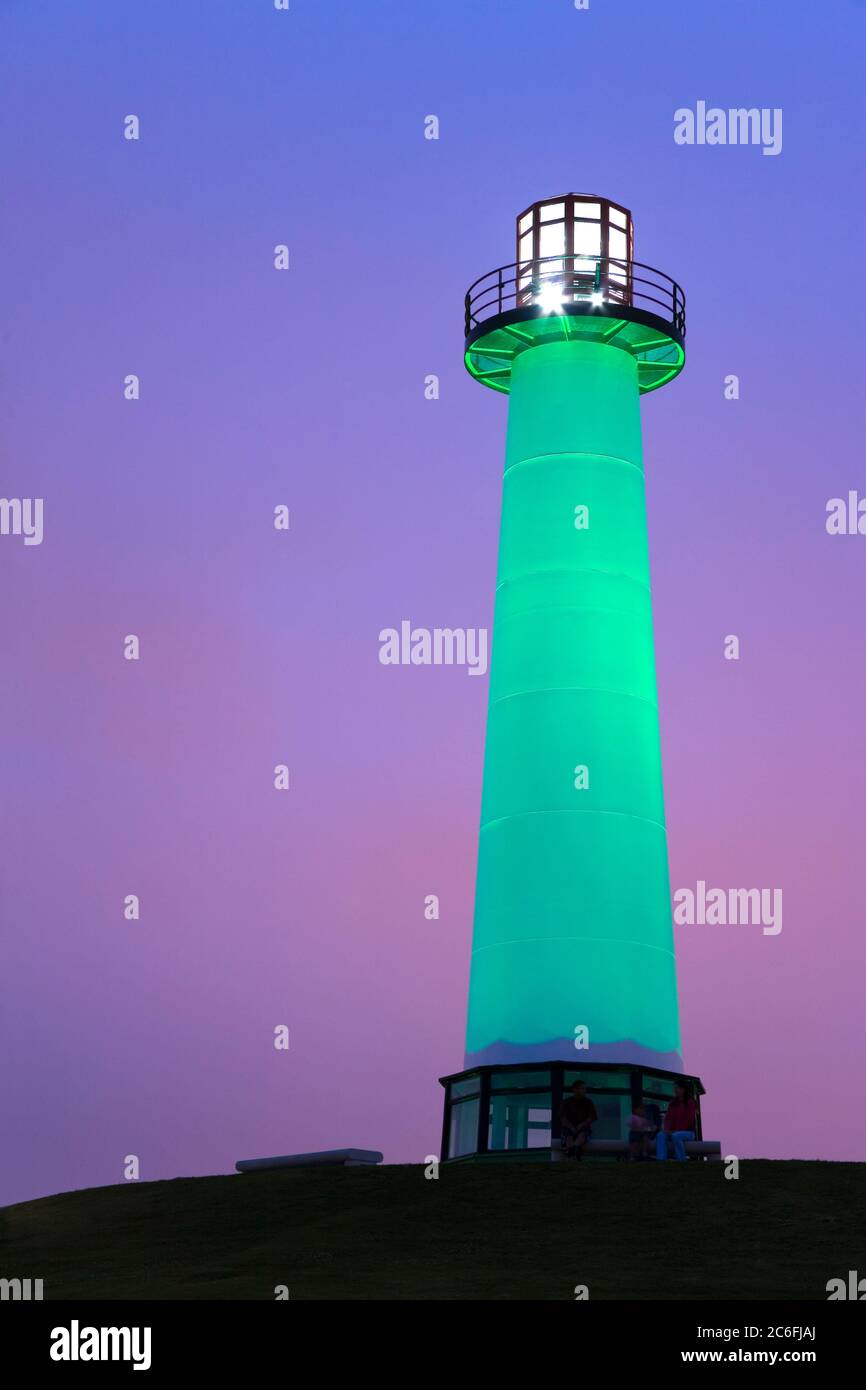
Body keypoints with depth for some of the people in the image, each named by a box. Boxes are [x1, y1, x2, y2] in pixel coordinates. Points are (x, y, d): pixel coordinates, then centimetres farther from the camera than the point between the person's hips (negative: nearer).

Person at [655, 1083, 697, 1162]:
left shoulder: (690, 1103, -3)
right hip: (673, 1132, 5)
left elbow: (688, 1120, -11)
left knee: (675, 1136, -38)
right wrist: (667, 1129, -13)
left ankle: (681, 1160, -29)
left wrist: (676, 1131, -18)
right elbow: (668, 1118, 8)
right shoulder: (673, 1103, 14)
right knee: (660, 1135, -25)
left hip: (688, 1132, -5)